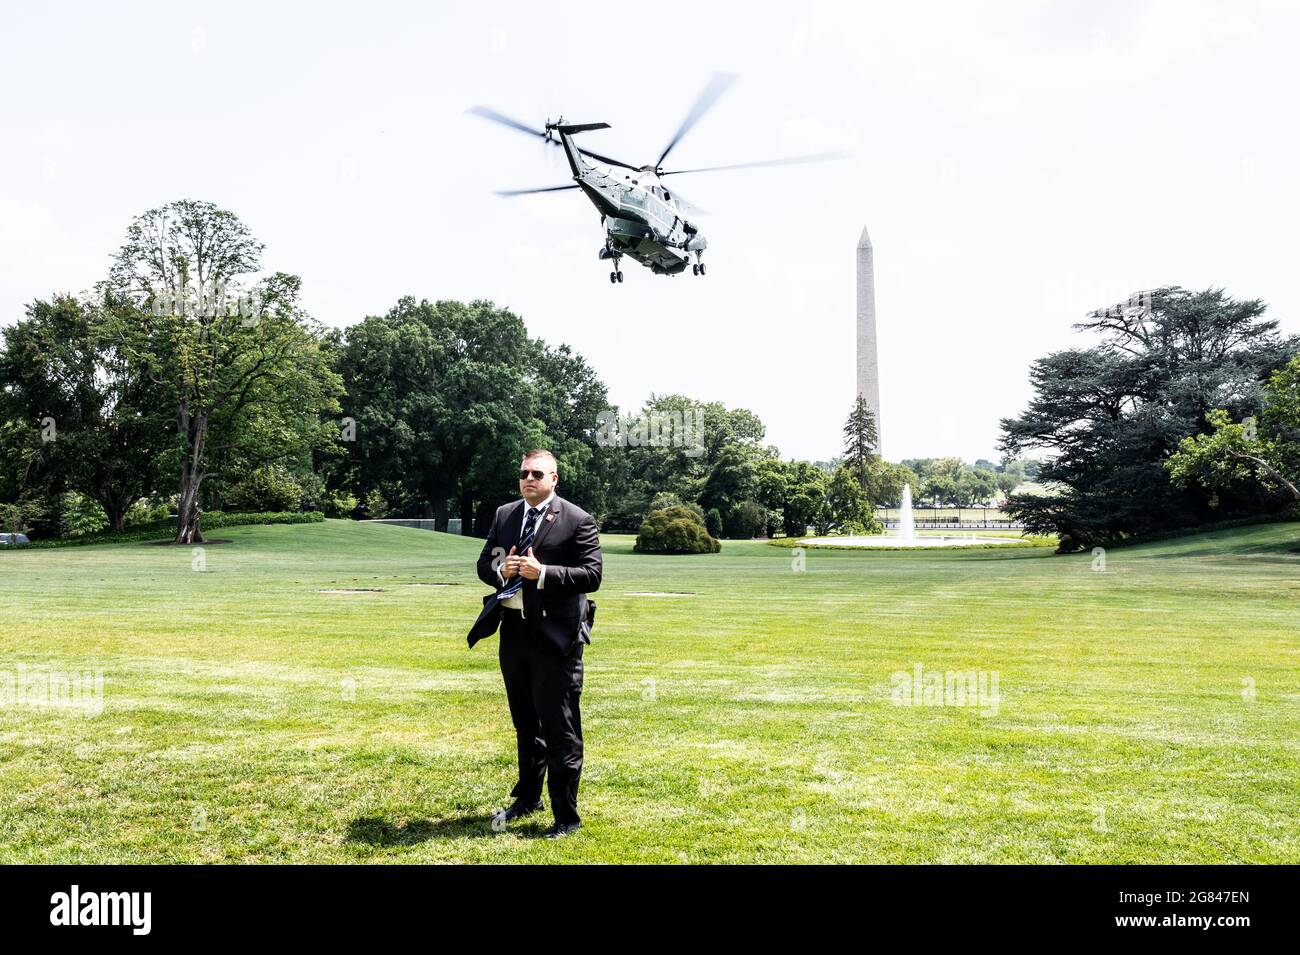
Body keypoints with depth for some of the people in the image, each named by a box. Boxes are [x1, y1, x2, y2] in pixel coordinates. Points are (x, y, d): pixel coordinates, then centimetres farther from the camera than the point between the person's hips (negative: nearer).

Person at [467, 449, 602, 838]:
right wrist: (501, 570, -11)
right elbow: (484, 564, 13)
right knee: (525, 723, 21)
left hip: (555, 635, -6)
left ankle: (566, 816, 9)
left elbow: (592, 574, -13)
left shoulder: (577, 520, -7)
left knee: (559, 729, -2)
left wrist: (542, 572, -22)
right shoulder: (503, 515, 10)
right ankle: (527, 798, 39)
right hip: (513, 630, 6)